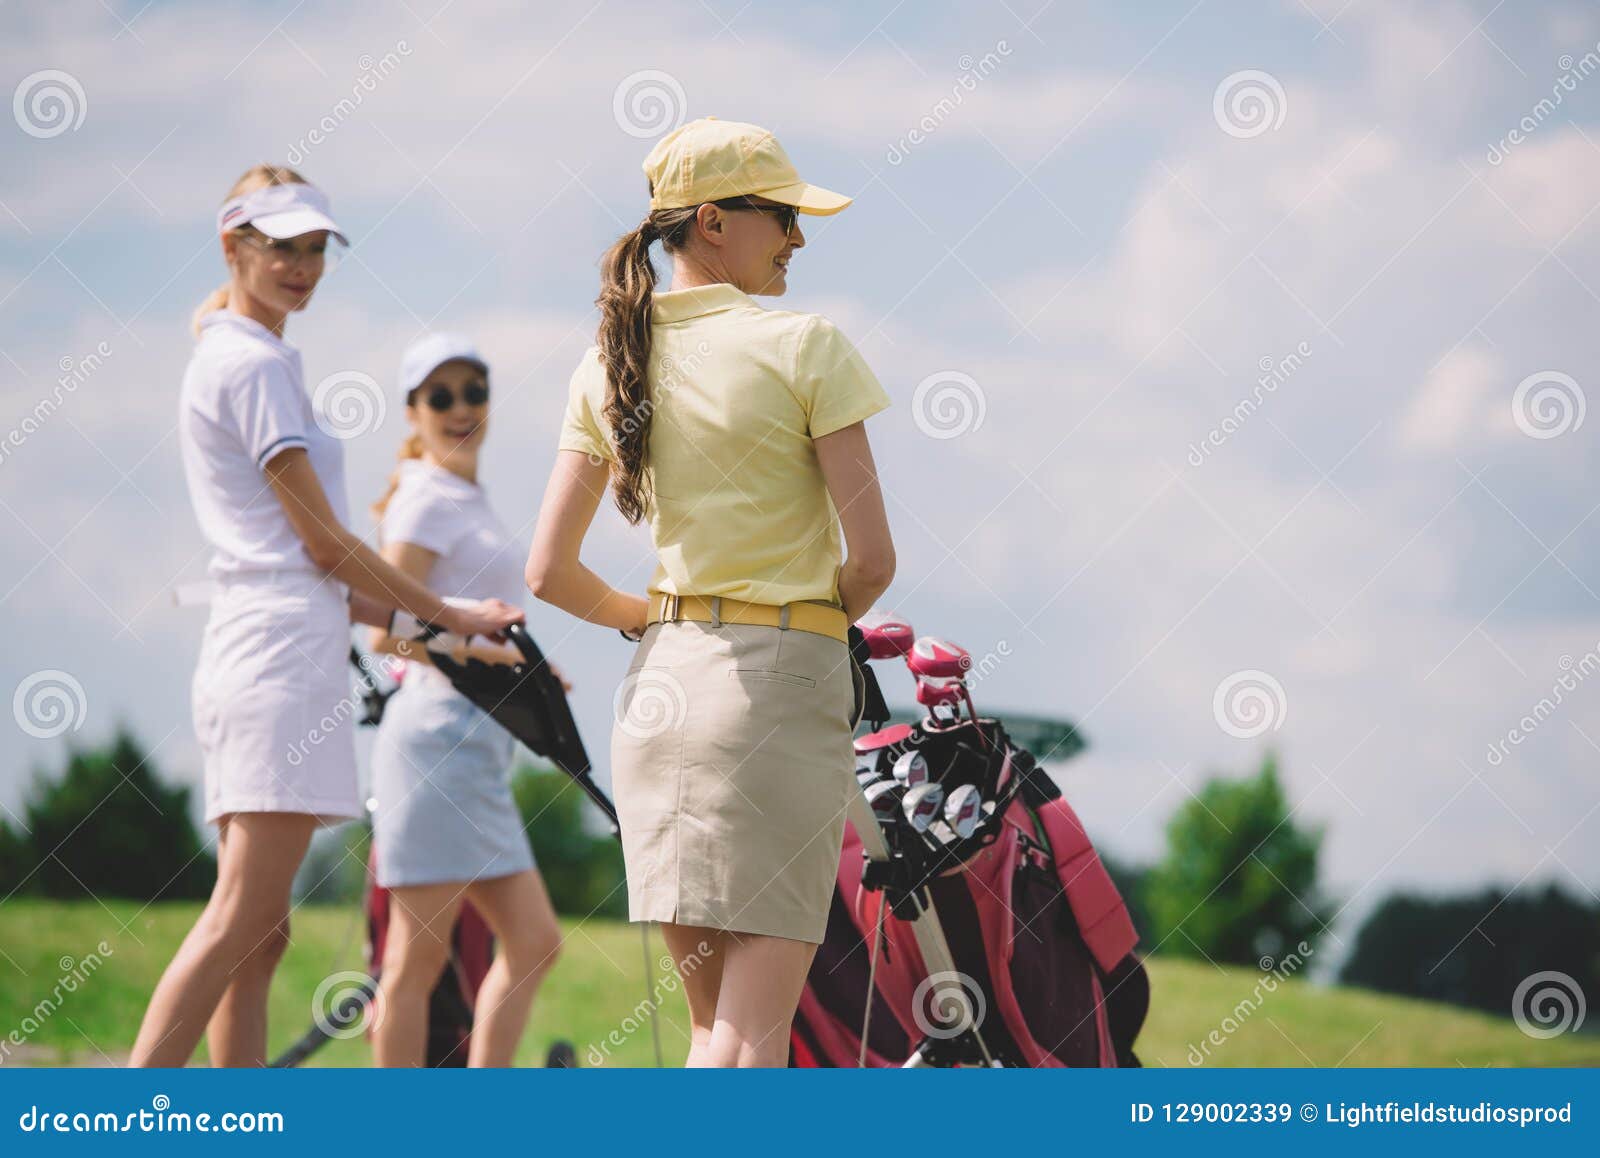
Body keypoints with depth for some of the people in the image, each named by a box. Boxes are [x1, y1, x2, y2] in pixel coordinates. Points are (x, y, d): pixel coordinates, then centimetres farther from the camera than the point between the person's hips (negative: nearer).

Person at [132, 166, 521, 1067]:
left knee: (260, 932, 6)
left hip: (248, 648, 10)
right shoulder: (257, 363, -7)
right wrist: (448, 614, 2)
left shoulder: (226, 359, 22)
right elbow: (323, 542, -8)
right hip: (286, 652, -10)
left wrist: (413, 620, 18)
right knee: (242, 919, -15)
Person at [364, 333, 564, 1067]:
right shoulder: (426, 500, -7)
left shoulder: (467, 500, 20)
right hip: (440, 734, -10)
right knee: (420, 952, -7)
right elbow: (389, 633, -14)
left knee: (533, 940, 8)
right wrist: (501, 656, -21)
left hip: (475, 745, 10)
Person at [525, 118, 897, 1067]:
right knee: (753, 1024, -7)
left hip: (664, 673, 6)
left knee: (716, 1020, 12)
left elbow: (551, 573, 7)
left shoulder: (610, 370, 7)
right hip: (784, 676, -6)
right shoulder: (804, 348, -8)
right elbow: (872, 559, -10)